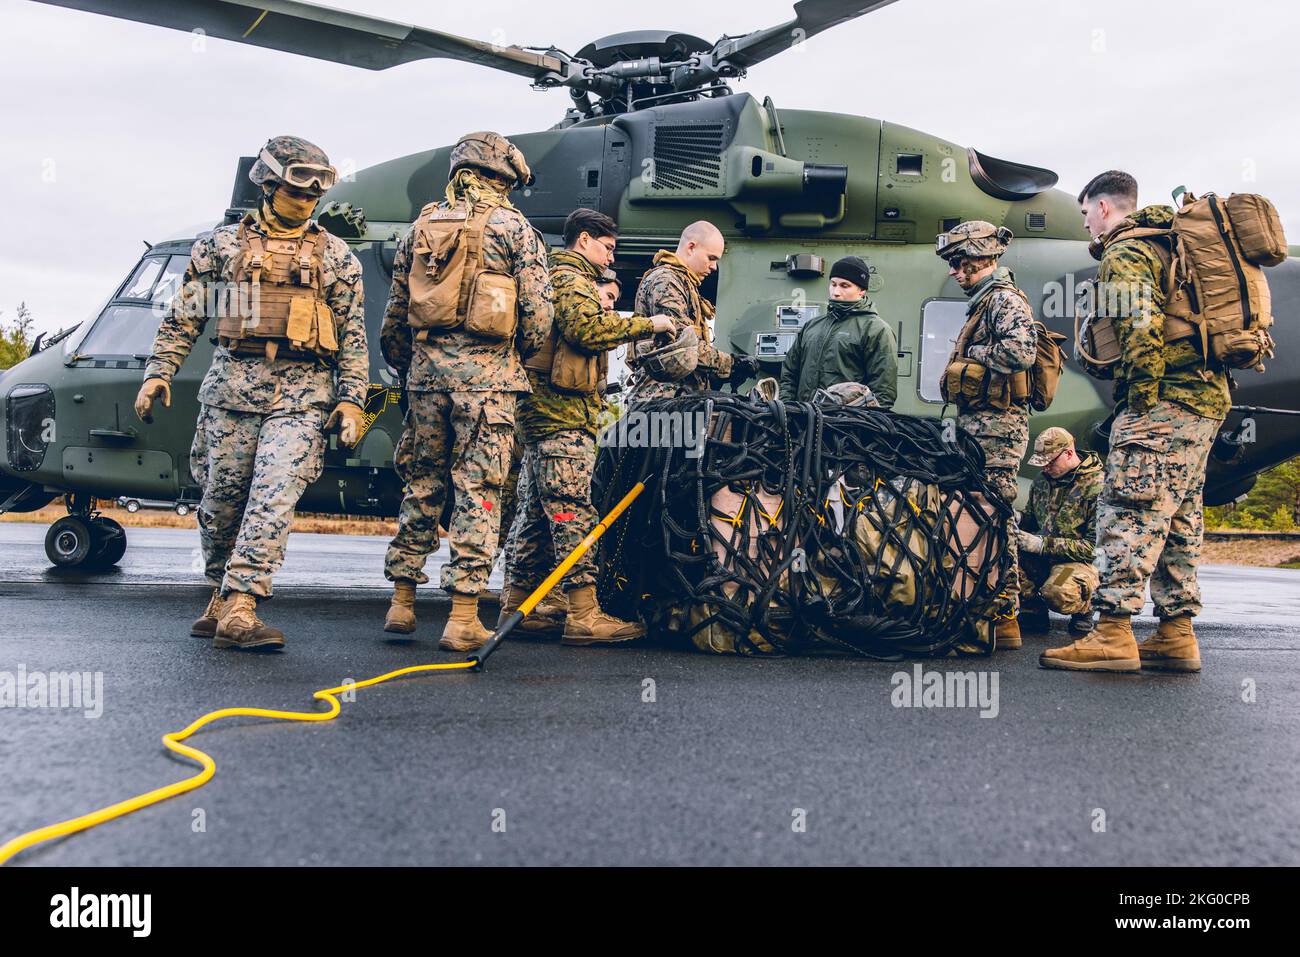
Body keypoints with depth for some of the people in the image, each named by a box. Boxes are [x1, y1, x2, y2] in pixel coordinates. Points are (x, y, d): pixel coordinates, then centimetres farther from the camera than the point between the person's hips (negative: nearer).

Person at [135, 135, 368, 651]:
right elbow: (183, 318, 14)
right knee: (222, 498, 6)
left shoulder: (336, 256, 12)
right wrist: (158, 372, 2)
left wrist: (351, 400, 0)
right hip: (232, 381, 1)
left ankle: (239, 609, -15)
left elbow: (353, 337, 9)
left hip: (303, 393, -1)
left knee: (275, 495, -15)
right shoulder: (221, 244, 13)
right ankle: (221, 595, 26)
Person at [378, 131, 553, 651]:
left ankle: (402, 601, 20)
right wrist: (517, 355, 13)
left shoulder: (421, 227, 14)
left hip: (426, 369, 5)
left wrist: (406, 367, 25)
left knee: (421, 485, 14)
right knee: (478, 491, -2)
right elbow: (537, 315, -5)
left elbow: (395, 315, 14)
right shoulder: (514, 228, 1)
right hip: (486, 372, -4)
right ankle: (463, 616, -2)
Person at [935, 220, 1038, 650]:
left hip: (996, 425, -10)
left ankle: (1004, 618, -8)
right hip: (979, 424, 10)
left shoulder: (1005, 299, -8)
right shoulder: (985, 301, 23)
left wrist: (975, 352, -12)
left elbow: (1021, 352, -24)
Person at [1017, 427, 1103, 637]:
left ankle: (1083, 607, 1)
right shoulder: (1042, 480, 8)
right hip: (1043, 559, 6)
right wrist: (1017, 533, -5)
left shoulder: (1097, 487, -14)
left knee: (1056, 594, -38)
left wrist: (1044, 545, -24)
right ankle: (1033, 611, -5)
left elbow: (1097, 546, -19)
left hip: (1080, 562, -6)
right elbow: (1028, 519, 22)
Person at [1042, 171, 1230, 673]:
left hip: (1163, 401, -10)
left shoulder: (1125, 252, -4)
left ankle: (1113, 632, -15)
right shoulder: (1167, 244, 26)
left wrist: (1141, 399, -17)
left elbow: (1141, 326, -19)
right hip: (1207, 395, 10)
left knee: (1128, 511, -12)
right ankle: (1176, 635, 12)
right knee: (1178, 517, 10)